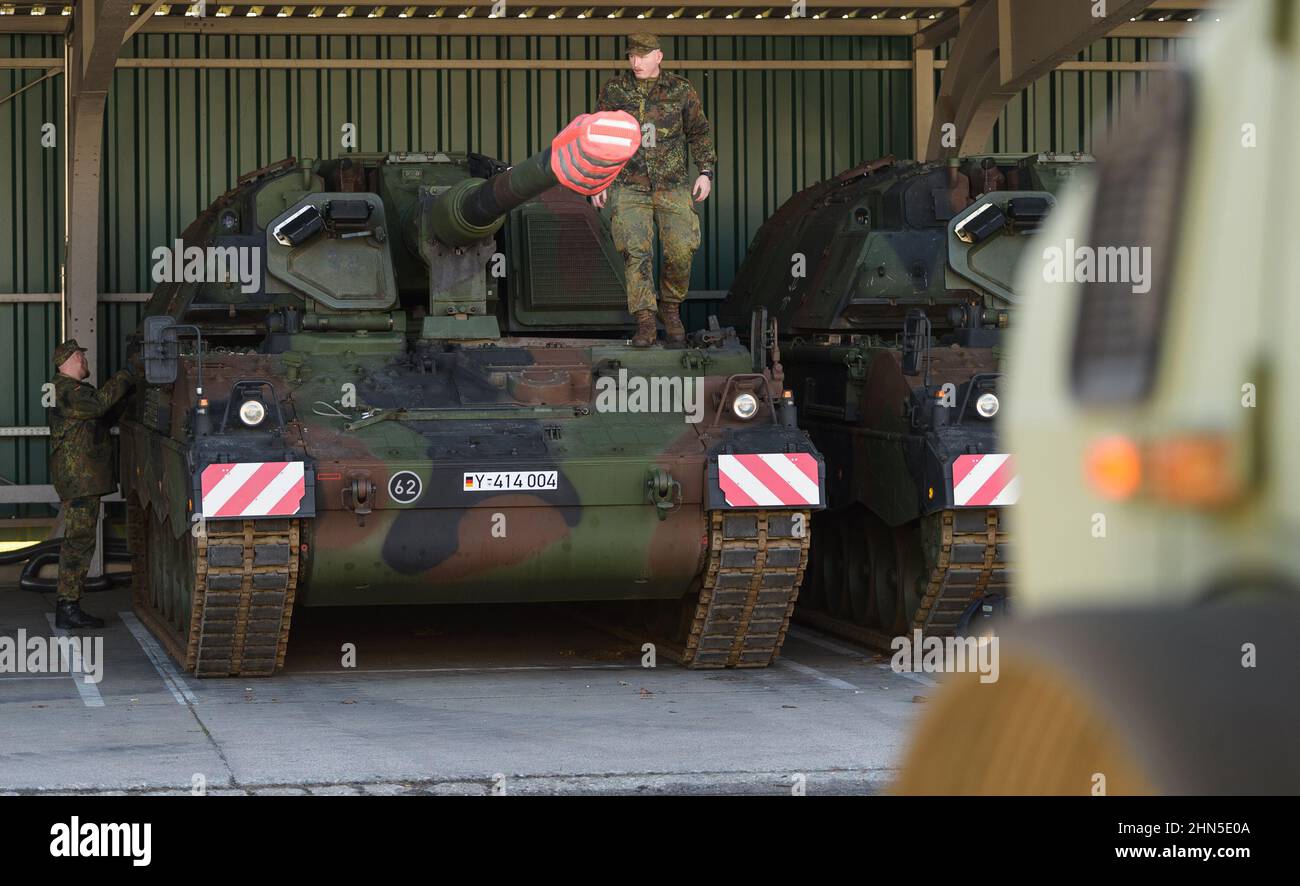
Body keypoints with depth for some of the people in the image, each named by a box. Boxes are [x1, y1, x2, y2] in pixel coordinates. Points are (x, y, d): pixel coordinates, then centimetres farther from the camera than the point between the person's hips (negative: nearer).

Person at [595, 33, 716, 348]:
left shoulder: (681, 91, 2)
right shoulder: (613, 91, 3)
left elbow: (699, 132, 11)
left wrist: (706, 171, 3)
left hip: (672, 186, 0)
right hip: (628, 188, 0)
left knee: (681, 249, -11)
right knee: (636, 251, -14)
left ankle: (670, 308, 14)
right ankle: (645, 324, -13)